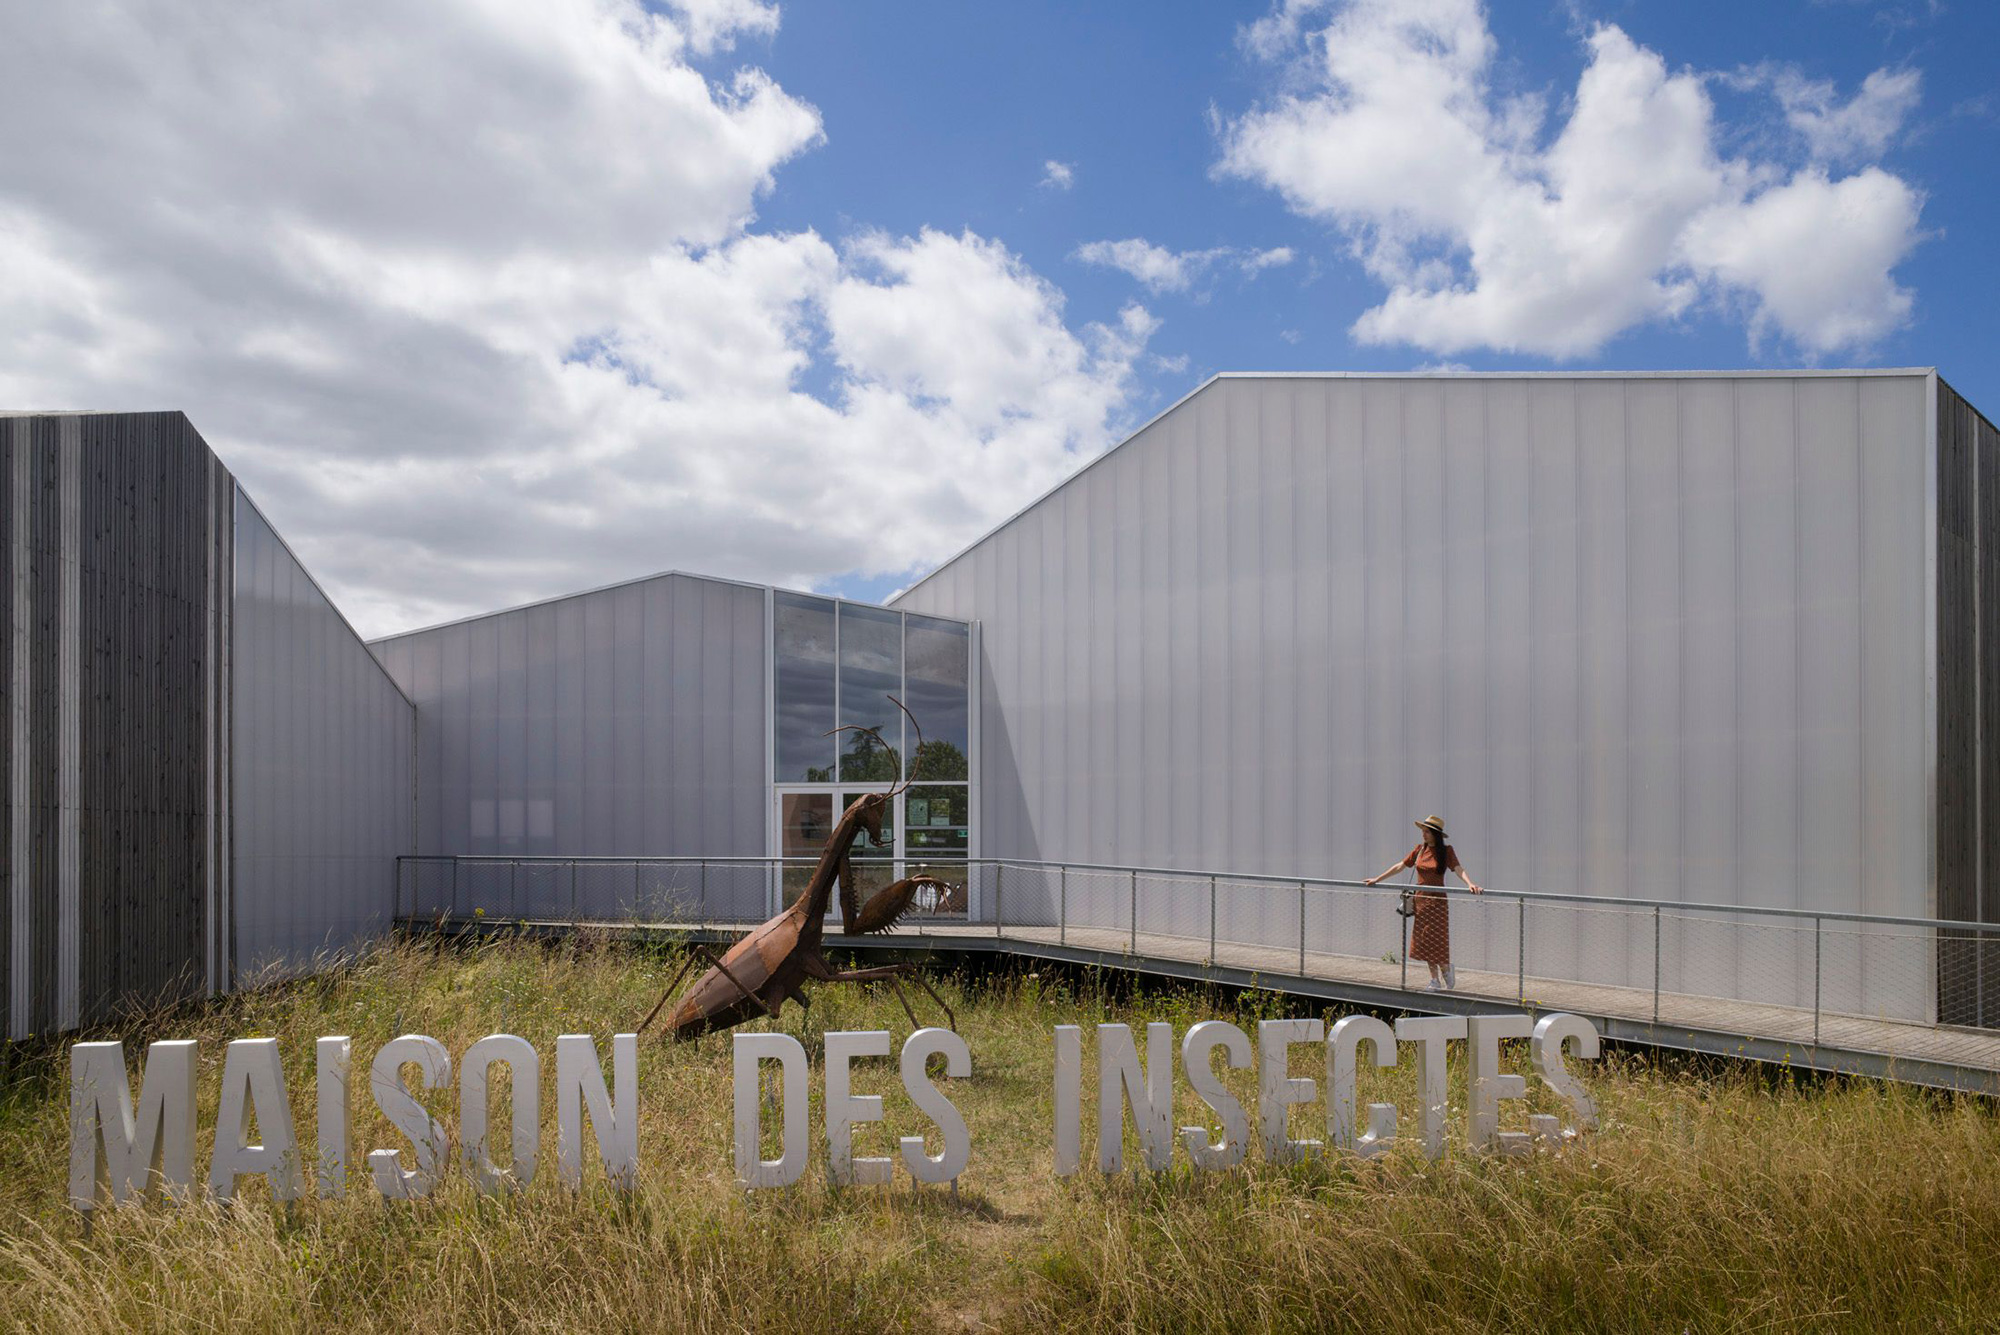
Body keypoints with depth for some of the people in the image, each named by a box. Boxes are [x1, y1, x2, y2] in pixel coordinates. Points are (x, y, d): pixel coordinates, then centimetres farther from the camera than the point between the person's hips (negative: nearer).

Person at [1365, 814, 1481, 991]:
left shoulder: (1446, 851, -6)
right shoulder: (1419, 849, 5)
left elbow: (1458, 869, -19)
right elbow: (1400, 866, 11)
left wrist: (1470, 883, -39)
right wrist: (1377, 879, 12)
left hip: (1437, 900, -4)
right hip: (1420, 899, 4)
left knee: (1436, 940, -4)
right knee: (1423, 940, 6)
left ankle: (1447, 970, 23)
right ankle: (1435, 980, 16)